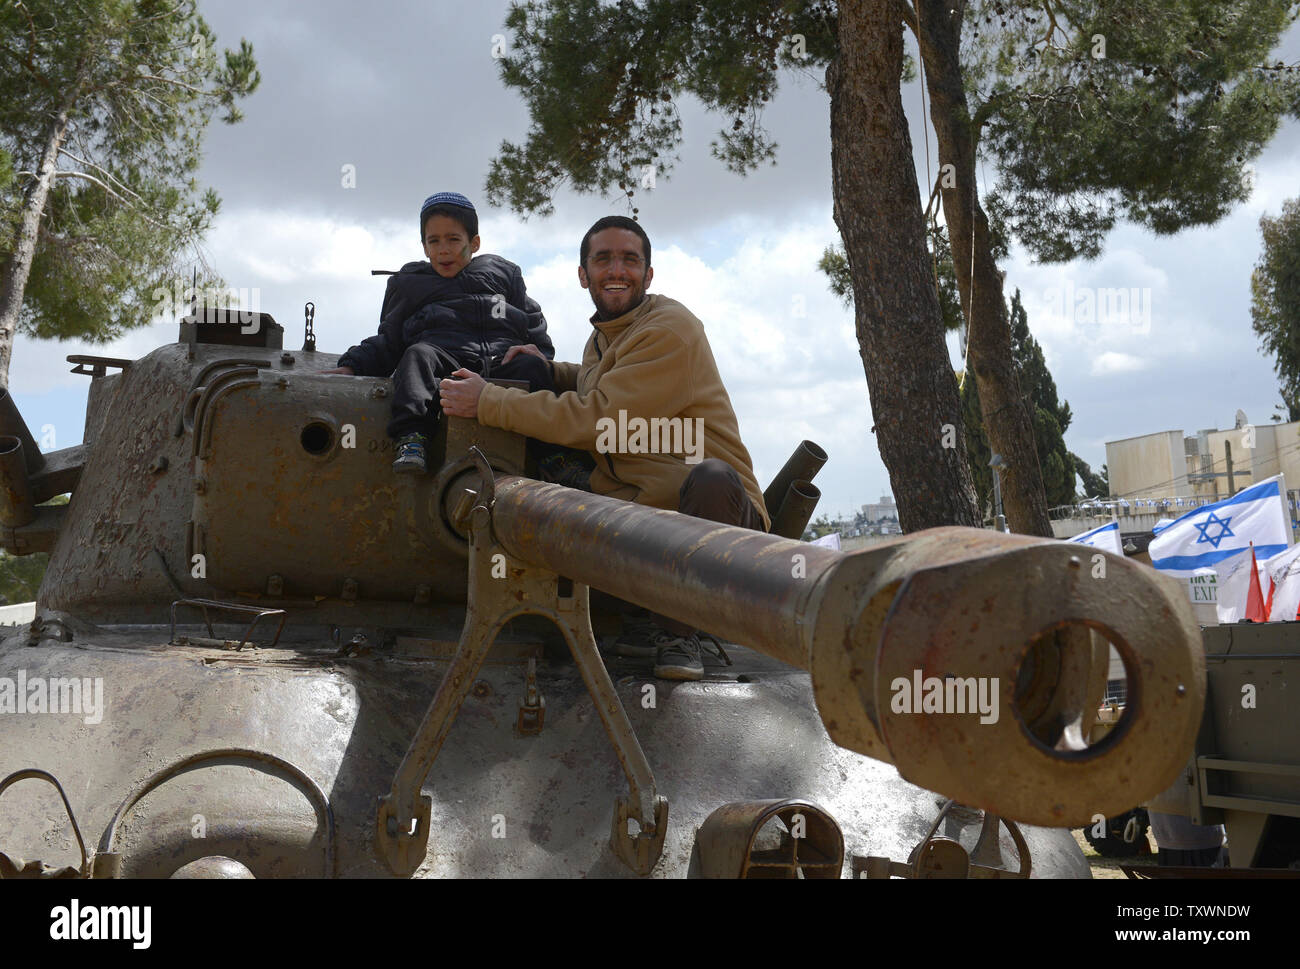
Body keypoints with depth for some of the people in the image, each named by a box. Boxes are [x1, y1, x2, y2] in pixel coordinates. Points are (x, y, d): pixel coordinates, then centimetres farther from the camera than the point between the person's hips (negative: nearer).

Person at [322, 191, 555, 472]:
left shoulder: (502, 271, 27)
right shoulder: (409, 283, 26)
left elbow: (532, 322, 23)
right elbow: (387, 343, 22)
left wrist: (539, 353, 2)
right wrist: (352, 366, 4)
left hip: (502, 360, 1)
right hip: (445, 358, -1)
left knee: (533, 367, -29)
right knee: (417, 354, -33)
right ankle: (412, 437, -47)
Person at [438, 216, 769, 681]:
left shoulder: (671, 329, -14)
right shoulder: (602, 334, 14)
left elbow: (592, 419, -19)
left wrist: (487, 402, -11)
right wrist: (548, 371, 16)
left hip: (713, 506, -7)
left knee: (711, 478, -40)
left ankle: (679, 629, -15)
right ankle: (643, 619, -2)